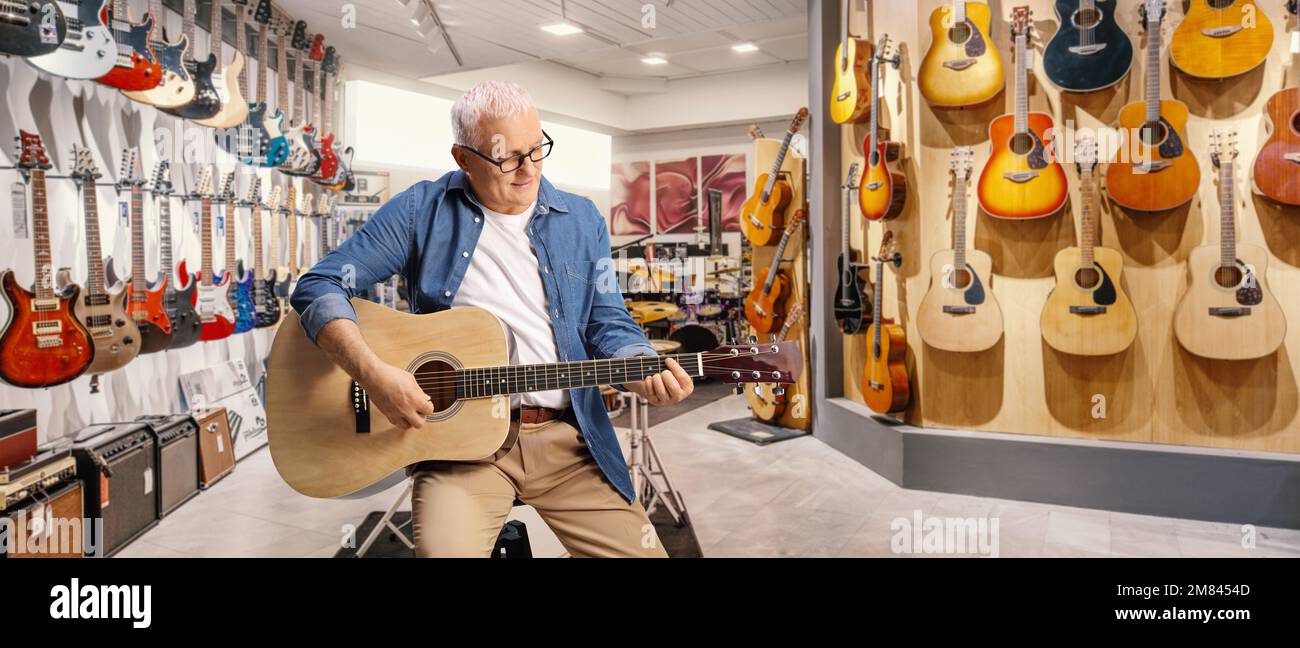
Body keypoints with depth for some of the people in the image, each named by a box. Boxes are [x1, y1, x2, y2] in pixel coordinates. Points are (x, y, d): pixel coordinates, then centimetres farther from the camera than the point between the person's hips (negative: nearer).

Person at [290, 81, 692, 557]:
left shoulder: (581, 220, 10)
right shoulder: (422, 211, 1)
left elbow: (608, 325, 11)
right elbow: (320, 287, -2)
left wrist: (647, 375, -11)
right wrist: (373, 373, -19)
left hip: (567, 435, 3)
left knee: (639, 548, -4)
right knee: (446, 547, -27)